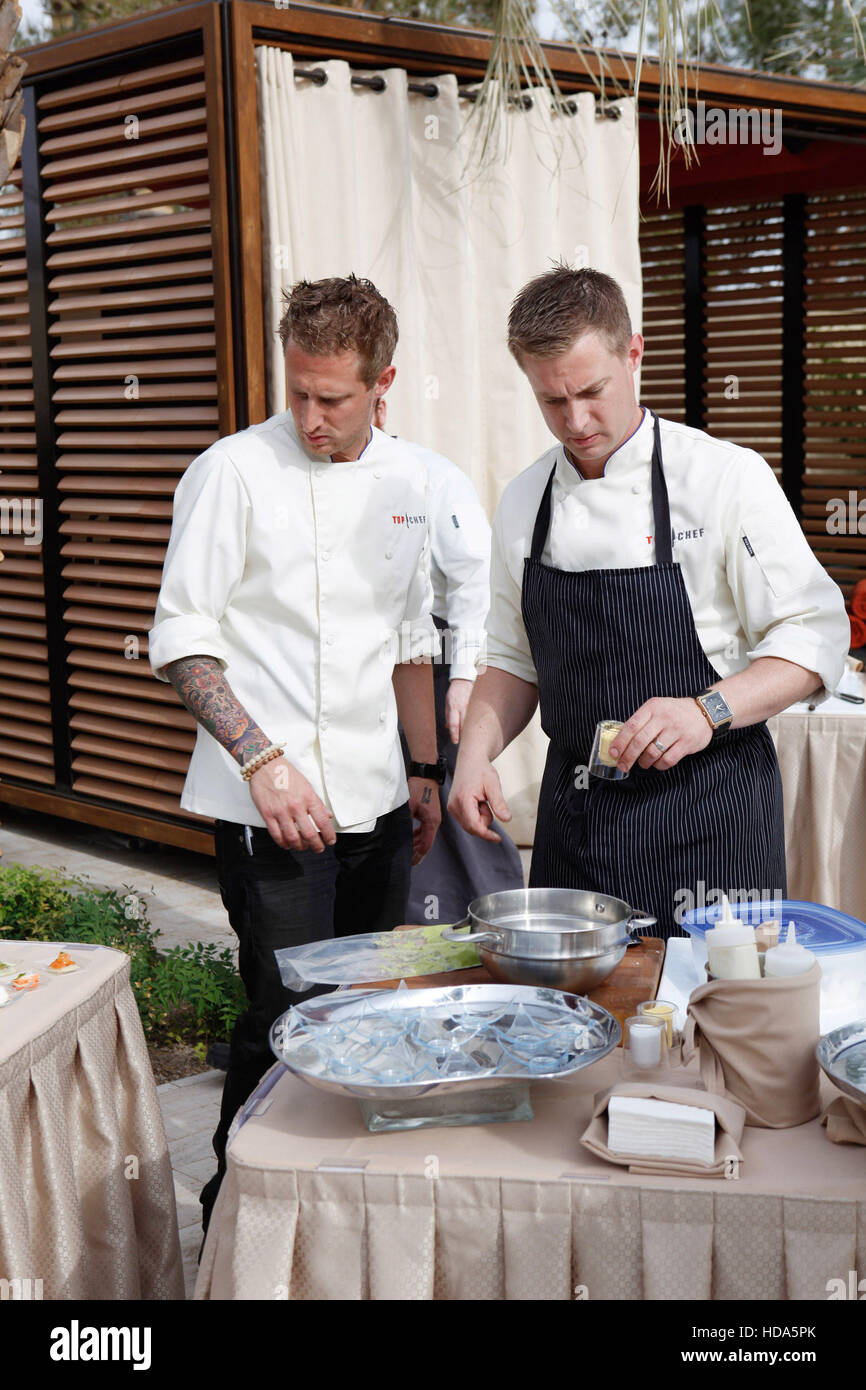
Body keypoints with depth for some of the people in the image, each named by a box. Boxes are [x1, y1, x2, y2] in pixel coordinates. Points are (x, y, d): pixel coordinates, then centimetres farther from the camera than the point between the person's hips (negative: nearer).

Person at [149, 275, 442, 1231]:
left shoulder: (405, 479, 9)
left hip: (375, 802, 6)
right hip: (269, 808, -6)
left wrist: (425, 772, 15)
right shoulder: (236, 471, -9)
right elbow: (182, 638, -10)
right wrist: (264, 760, -19)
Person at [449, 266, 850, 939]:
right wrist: (475, 753, 0)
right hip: (573, 818, 4)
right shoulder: (523, 501, 7)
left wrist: (708, 711, -22)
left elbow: (815, 638, -8)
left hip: (706, 810, -4)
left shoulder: (727, 476, -8)